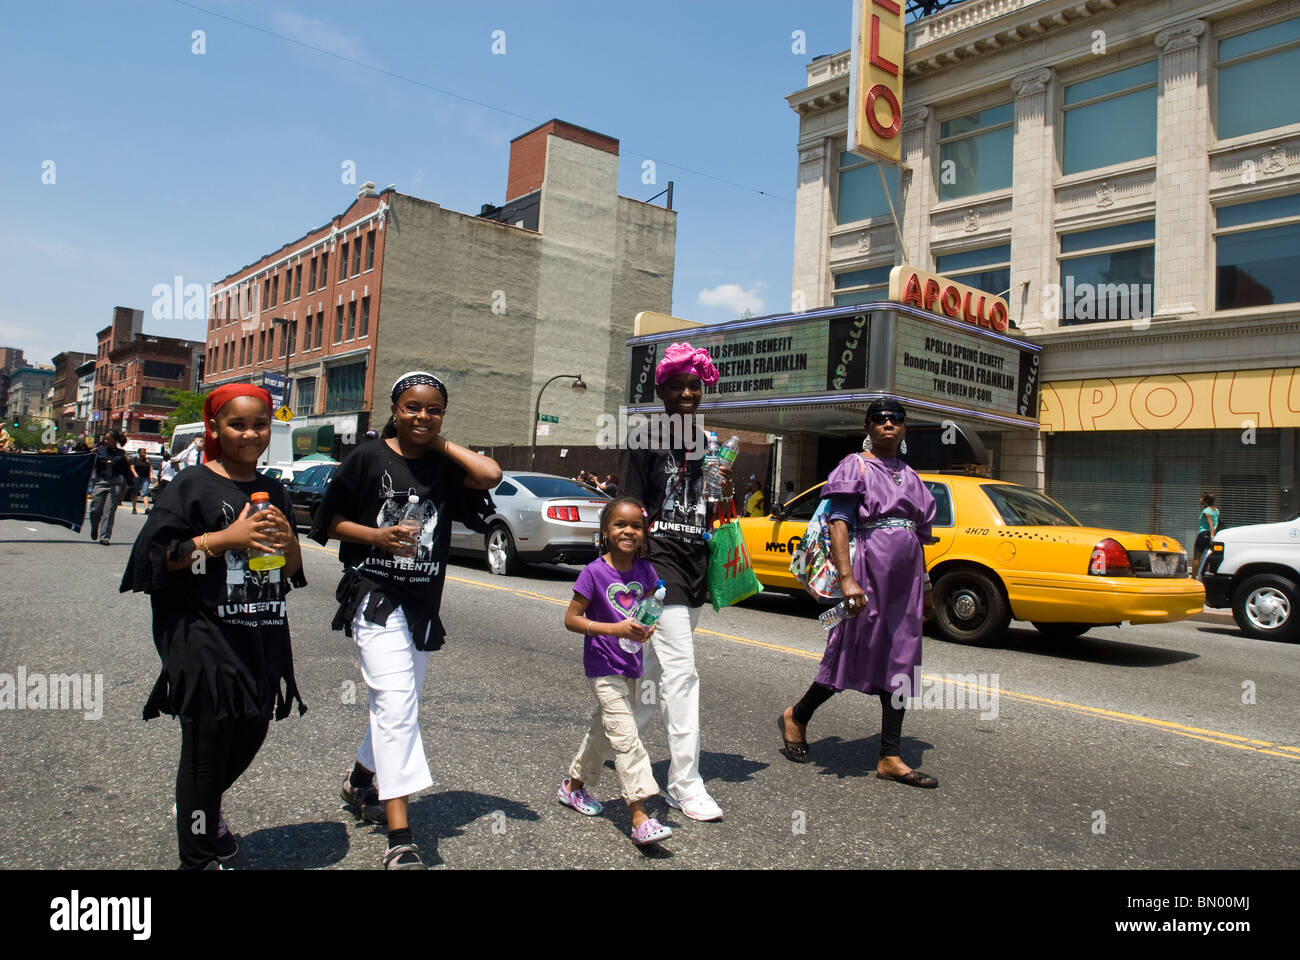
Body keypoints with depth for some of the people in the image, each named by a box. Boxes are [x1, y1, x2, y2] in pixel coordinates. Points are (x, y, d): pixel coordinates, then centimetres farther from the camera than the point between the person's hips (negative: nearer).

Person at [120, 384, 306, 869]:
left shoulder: (274, 492, 11)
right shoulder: (193, 486, -6)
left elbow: (293, 570, 15)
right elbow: (157, 553, -12)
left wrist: (286, 537, -6)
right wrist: (227, 538, -19)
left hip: (262, 639, 6)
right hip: (205, 641, -6)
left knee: (250, 736, 16)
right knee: (207, 743, 3)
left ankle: (206, 808, 47)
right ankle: (198, 856, 22)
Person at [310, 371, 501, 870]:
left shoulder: (443, 466, 4)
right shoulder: (367, 458, -4)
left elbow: (491, 475, -15)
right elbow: (331, 522, 0)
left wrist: (442, 444, -4)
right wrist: (378, 536, -17)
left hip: (423, 602, 5)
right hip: (374, 596, -5)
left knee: (398, 702, 17)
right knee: (397, 702, -15)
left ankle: (361, 780, 44)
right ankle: (400, 838, -13)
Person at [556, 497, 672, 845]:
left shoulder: (644, 570, -2)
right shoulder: (594, 572, -17)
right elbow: (571, 619, -15)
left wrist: (648, 627, -8)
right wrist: (614, 629, -26)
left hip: (630, 665, 6)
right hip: (604, 666, -6)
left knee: (604, 730, 21)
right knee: (626, 737, -12)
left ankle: (574, 785, 41)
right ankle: (640, 819, -11)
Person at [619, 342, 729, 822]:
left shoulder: (708, 442, 14)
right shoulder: (645, 438, -4)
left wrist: (725, 492, -3)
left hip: (695, 564, 7)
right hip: (659, 561, -7)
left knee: (659, 667, 13)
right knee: (681, 672, -10)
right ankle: (686, 786, -2)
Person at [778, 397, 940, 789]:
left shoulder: (910, 475, 18)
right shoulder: (856, 466, -2)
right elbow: (838, 523, -13)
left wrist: (925, 587, 20)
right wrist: (847, 577, -24)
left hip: (905, 579, 7)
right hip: (869, 570, -7)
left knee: (900, 664, 5)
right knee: (854, 656, -1)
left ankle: (890, 759, 11)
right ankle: (795, 717, 21)